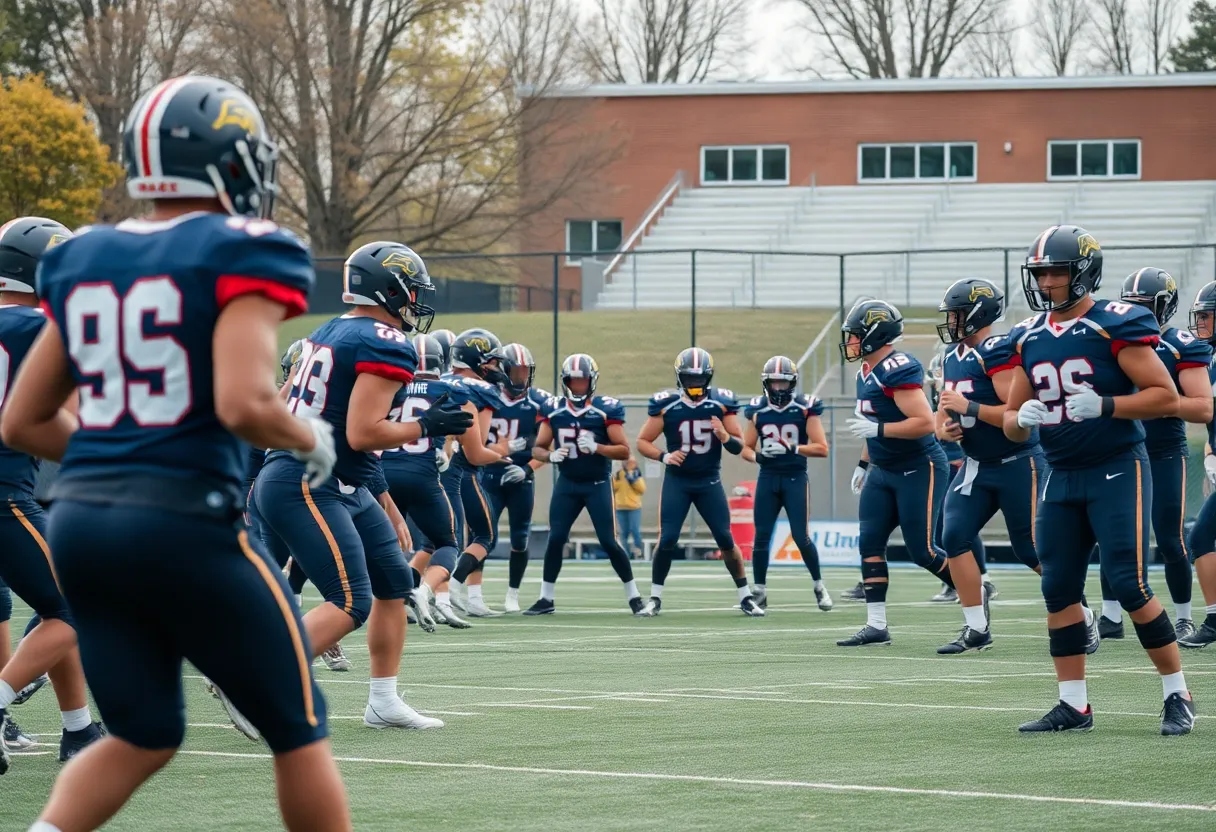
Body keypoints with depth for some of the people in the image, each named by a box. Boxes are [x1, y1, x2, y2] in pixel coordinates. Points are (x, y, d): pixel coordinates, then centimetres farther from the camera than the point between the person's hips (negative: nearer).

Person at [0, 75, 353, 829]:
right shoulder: (240, 253, -7)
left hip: (82, 520, 6)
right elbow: (243, 403, -21)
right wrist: (309, 440, -1)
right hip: (186, 521, -6)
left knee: (143, 739, 19)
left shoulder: (83, 261, 12)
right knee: (299, 731, 11)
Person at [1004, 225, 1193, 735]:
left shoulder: (1115, 325, -10)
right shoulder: (1029, 337, 9)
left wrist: (1104, 406, -24)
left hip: (1117, 470, -7)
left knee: (1130, 586, -10)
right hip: (1062, 477, 7)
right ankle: (1073, 706, 11)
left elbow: (1167, 396, -13)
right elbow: (1012, 422, 15)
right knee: (1058, 590, 4)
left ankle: (1178, 696, 1)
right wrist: (1020, 419, -9)